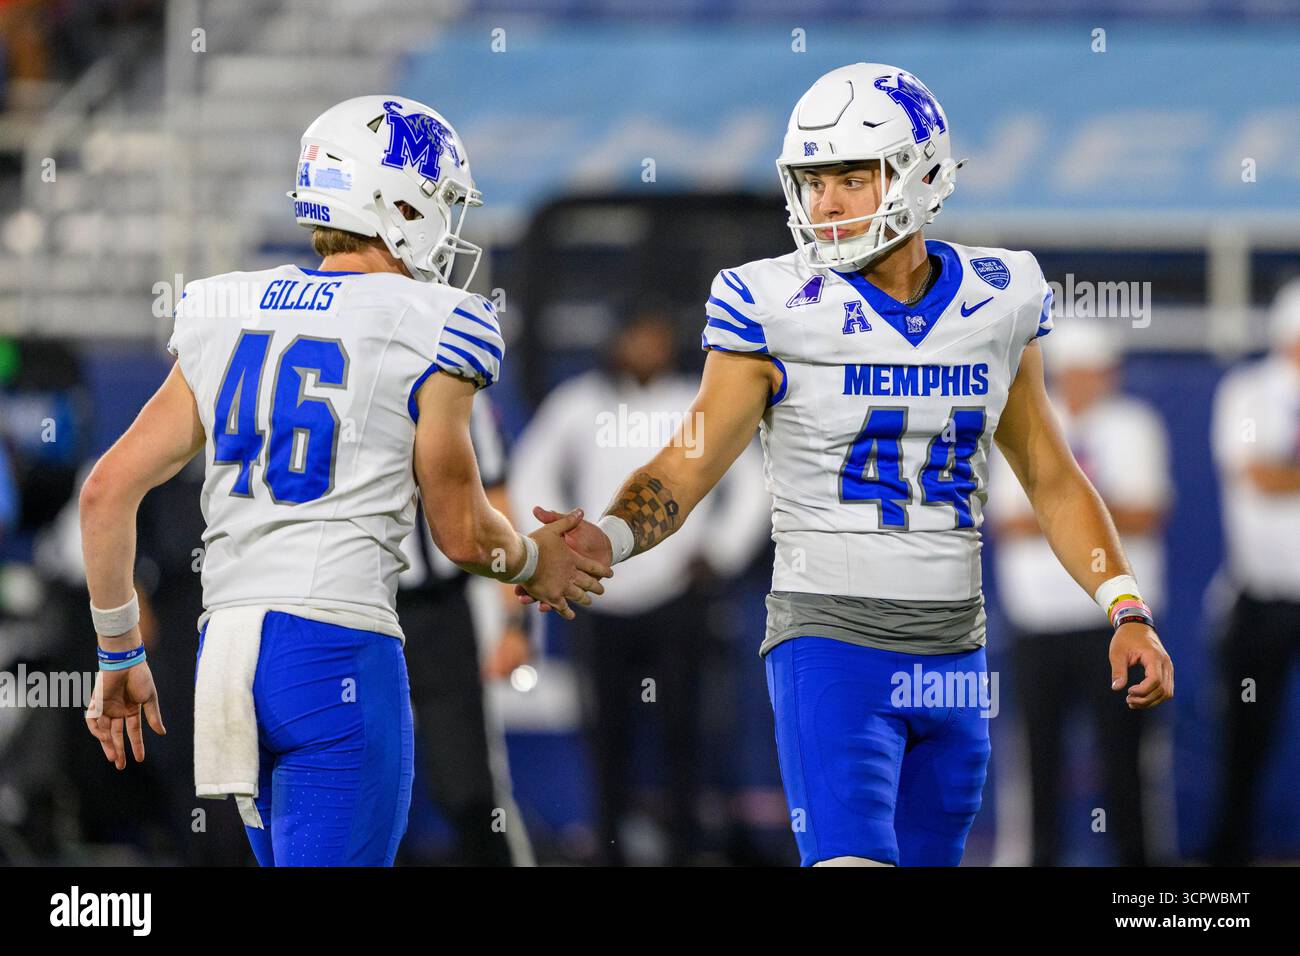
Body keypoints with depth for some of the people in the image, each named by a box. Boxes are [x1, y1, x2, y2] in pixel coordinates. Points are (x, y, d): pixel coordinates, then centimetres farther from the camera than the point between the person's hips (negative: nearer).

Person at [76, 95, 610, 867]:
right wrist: (535, 564, 25)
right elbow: (463, 533, 3)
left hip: (227, 643, 7)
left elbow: (108, 491, 10)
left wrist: (119, 655, 19)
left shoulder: (226, 317, 13)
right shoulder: (426, 333, -4)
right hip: (337, 651, -7)